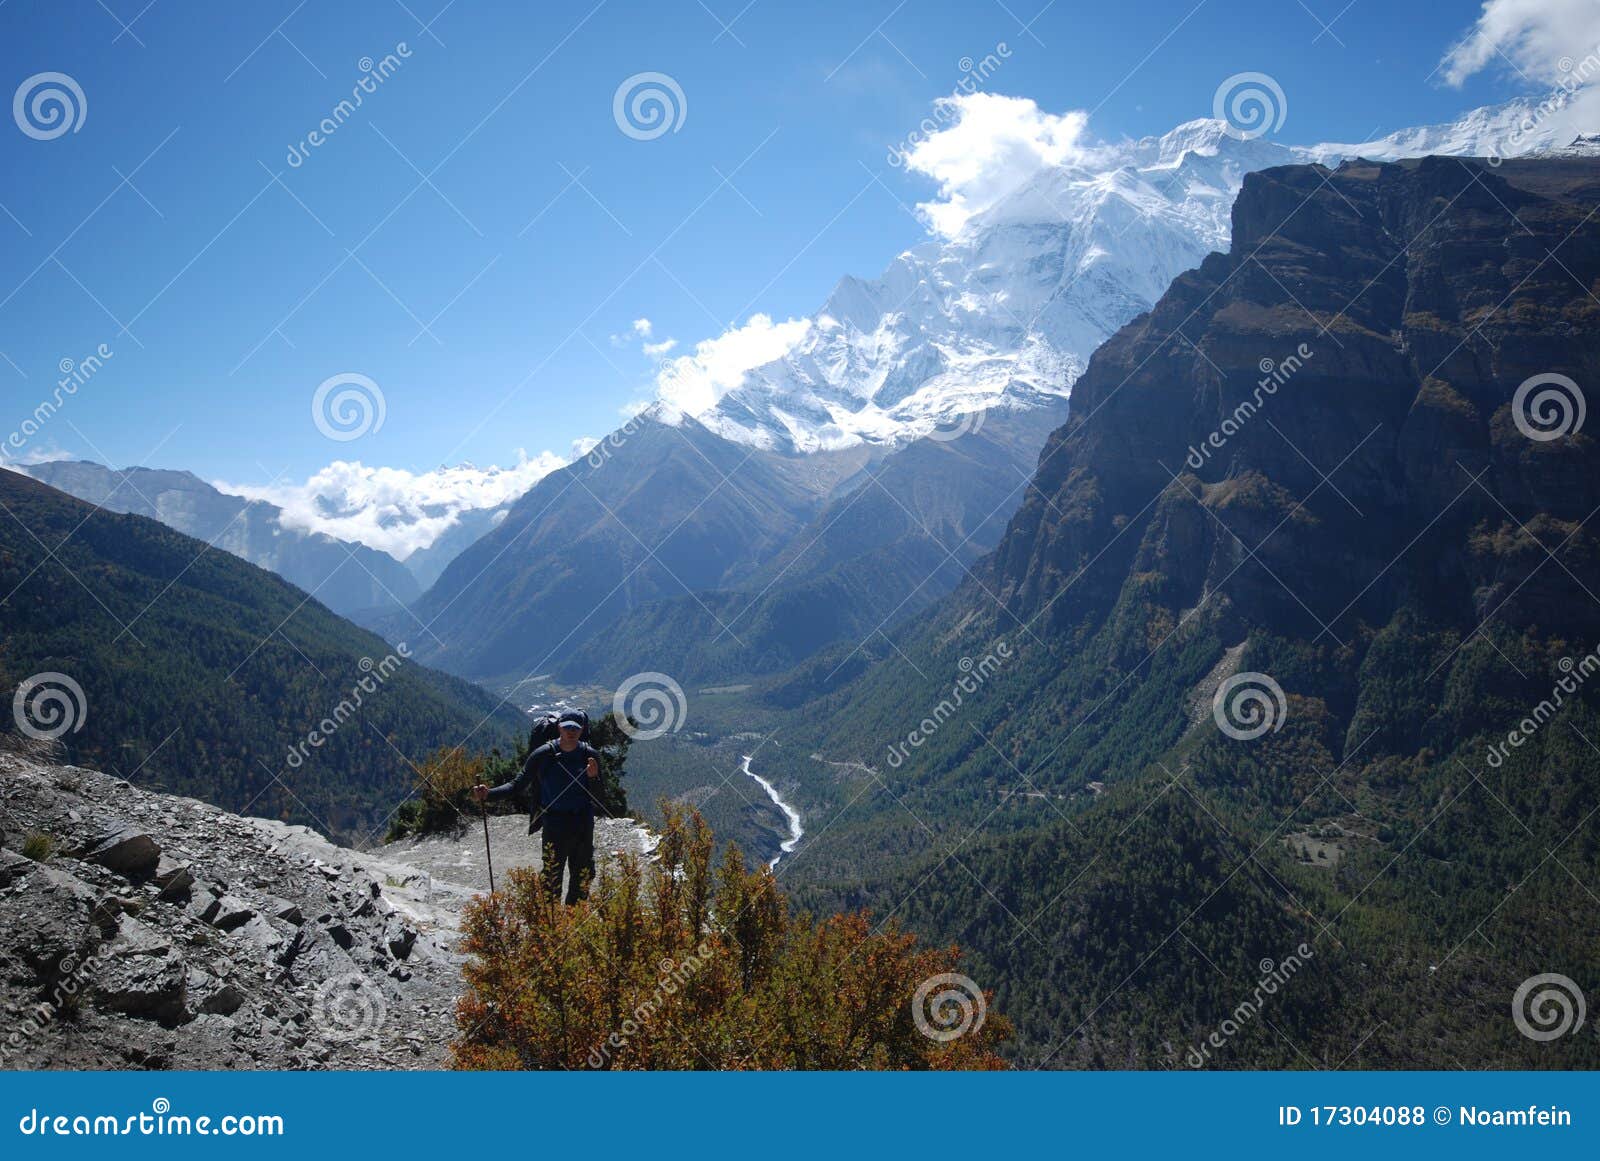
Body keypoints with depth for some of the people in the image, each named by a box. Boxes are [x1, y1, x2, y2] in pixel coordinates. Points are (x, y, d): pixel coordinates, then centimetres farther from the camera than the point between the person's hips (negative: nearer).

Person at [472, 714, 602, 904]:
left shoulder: (590, 755, -2)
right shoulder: (544, 755, -8)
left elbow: (597, 799, -1)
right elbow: (518, 785, -5)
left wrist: (593, 778, -20)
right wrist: (488, 794, -18)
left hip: (584, 824, 3)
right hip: (554, 824, -3)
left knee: (583, 877, 12)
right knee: (551, 879, -6)